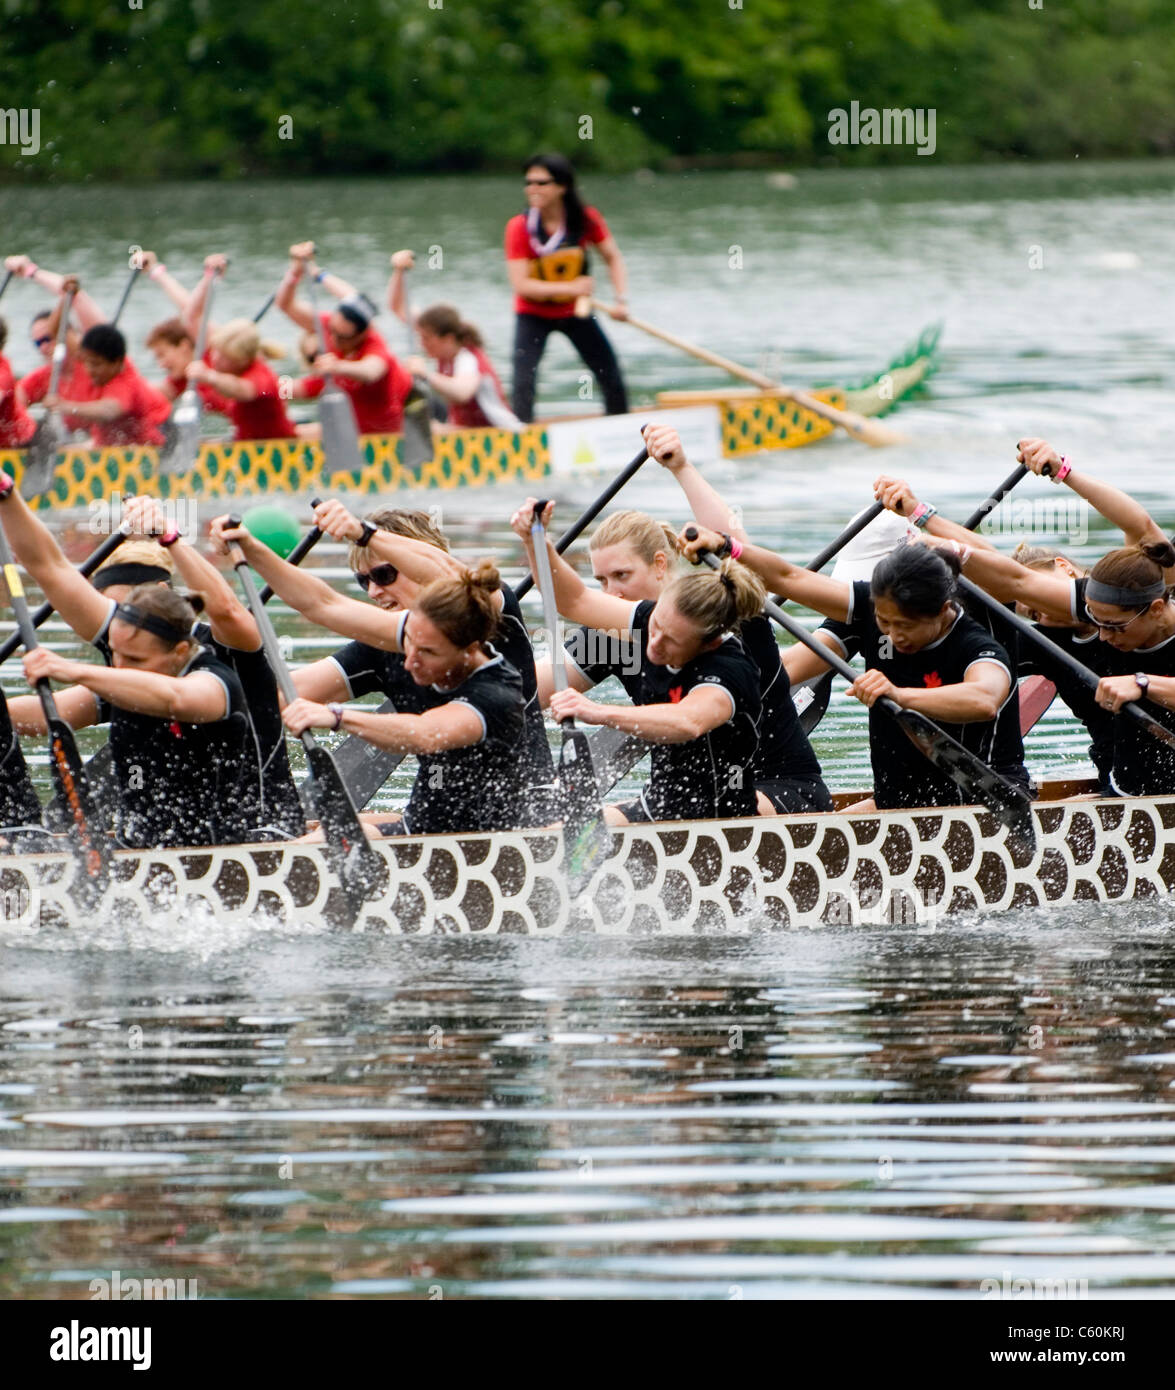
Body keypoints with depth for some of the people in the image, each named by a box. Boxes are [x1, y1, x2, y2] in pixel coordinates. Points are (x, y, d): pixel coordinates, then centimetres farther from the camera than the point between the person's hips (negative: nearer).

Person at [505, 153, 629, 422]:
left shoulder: (585, 220, -13)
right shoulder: (519, 227, -20)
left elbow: (613, 258, -2)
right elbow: (520, 284, -25)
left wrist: (622, 300, -17)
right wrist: (570, 289, -33)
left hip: (575, 312, 3)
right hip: (533, 316, -3)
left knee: (613, 380, 6)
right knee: (523, 384, -18)